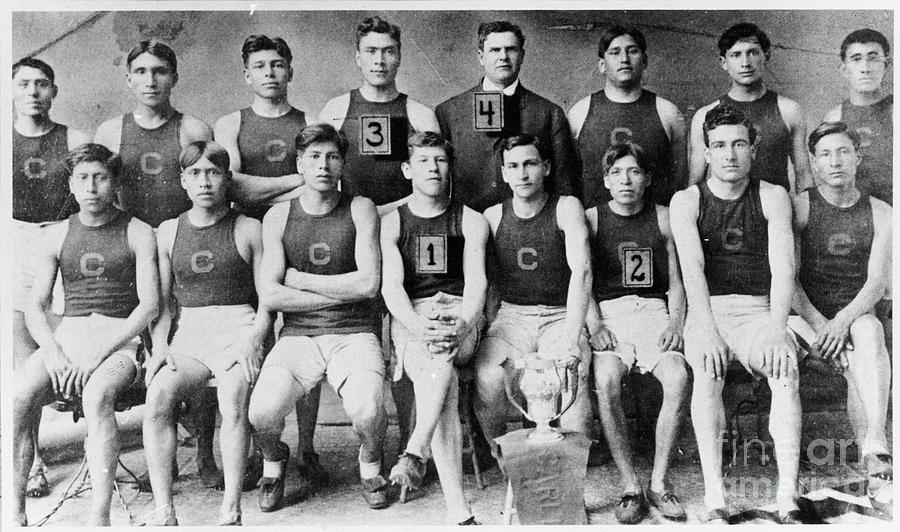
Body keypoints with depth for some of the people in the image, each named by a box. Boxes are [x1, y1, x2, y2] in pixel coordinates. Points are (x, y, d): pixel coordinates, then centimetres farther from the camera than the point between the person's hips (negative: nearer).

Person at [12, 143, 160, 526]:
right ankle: (16, 513, -20)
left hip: (120, 340, -4)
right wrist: (53, 353, -10)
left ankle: (99, 516, -36)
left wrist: (98, 355, -16)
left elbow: (150, 305, -6)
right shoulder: (57, 236, 15)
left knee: (96, 396, -35)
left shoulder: (138, 233, 4)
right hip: (65, 336, 4)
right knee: (16, 398, -25)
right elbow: (35, 308, 11)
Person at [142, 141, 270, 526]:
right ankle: (163, 511, -22)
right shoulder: (167, 233, 15)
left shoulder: (249, 230, 6)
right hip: (188, 334, 3)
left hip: (238, 328, -2)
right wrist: (160, 346, 0)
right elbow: (162, 302, 16)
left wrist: (252, 340, -12)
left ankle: (231, 510, -26)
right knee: (157, 399, -26)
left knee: (233, 403, -31)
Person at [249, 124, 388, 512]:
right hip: (297, 336, 1)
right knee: (261, 413, -23)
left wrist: (299, 279, -4)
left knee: (367, 412, -28)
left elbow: (368, 284, -8)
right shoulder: (278, 217, 5)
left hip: (354, 334, -1)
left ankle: (370, 465, 10)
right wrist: (341, 292, -5)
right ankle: (274, 461, 15)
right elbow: (269, 297, -4)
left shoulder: (360, 209, 3)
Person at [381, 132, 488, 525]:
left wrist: (463, 324, -24)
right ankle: (458, 511, -37)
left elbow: (476, 282, -2)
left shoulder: (472, 222, 14)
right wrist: (417, 325, -23)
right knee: (443, 377, -31)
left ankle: (415, 452, -40)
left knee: (439, 355, -37)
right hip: (410, 319, 0)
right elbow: (391, 285, -2)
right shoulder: (390, 223, 13)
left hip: (459, 315, 1)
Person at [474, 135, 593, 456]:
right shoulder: (493, 217, 6)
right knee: (486, 379, -27)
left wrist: (572, 338, -26)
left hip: (561, 315, -1)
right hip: (511, 316, 2)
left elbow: (581, 272, -14)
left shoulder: (566, 208, -2)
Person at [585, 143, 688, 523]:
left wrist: (676, 321, -4)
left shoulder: (662, 218, 15)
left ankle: (659, 481, -14)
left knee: (678, 377, -28)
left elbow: (675, 282, 14)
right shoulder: (591, 219, 11)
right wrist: (594, 324, -12)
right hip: (608, 311, -1)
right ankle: (630, 485, -20)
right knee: (606, 380, -31)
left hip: (654, 310, 1)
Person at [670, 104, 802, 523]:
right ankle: (714, 499, -30)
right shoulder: (686, 201, 6)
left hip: (759, 312, 1)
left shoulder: (772, 198, 8)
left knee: (786, 369, -30)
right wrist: (707, 331, -26)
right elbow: (691, 267, -11)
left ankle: (787, 498, -30)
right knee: (707, 371, -32)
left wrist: (777, 328, -23)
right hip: (707, 312, -1)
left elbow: (783, 267, -6)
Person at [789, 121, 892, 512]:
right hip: (809, 315, 0)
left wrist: (843, 320, -21)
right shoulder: (799, 208, 3)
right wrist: (818, 322, -19)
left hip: (857, 316, 0)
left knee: (869, 331, -34)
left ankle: (875, 454, -43)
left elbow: (877, 282, -3)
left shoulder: (880, 215, 8)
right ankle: (876, 461, -31)